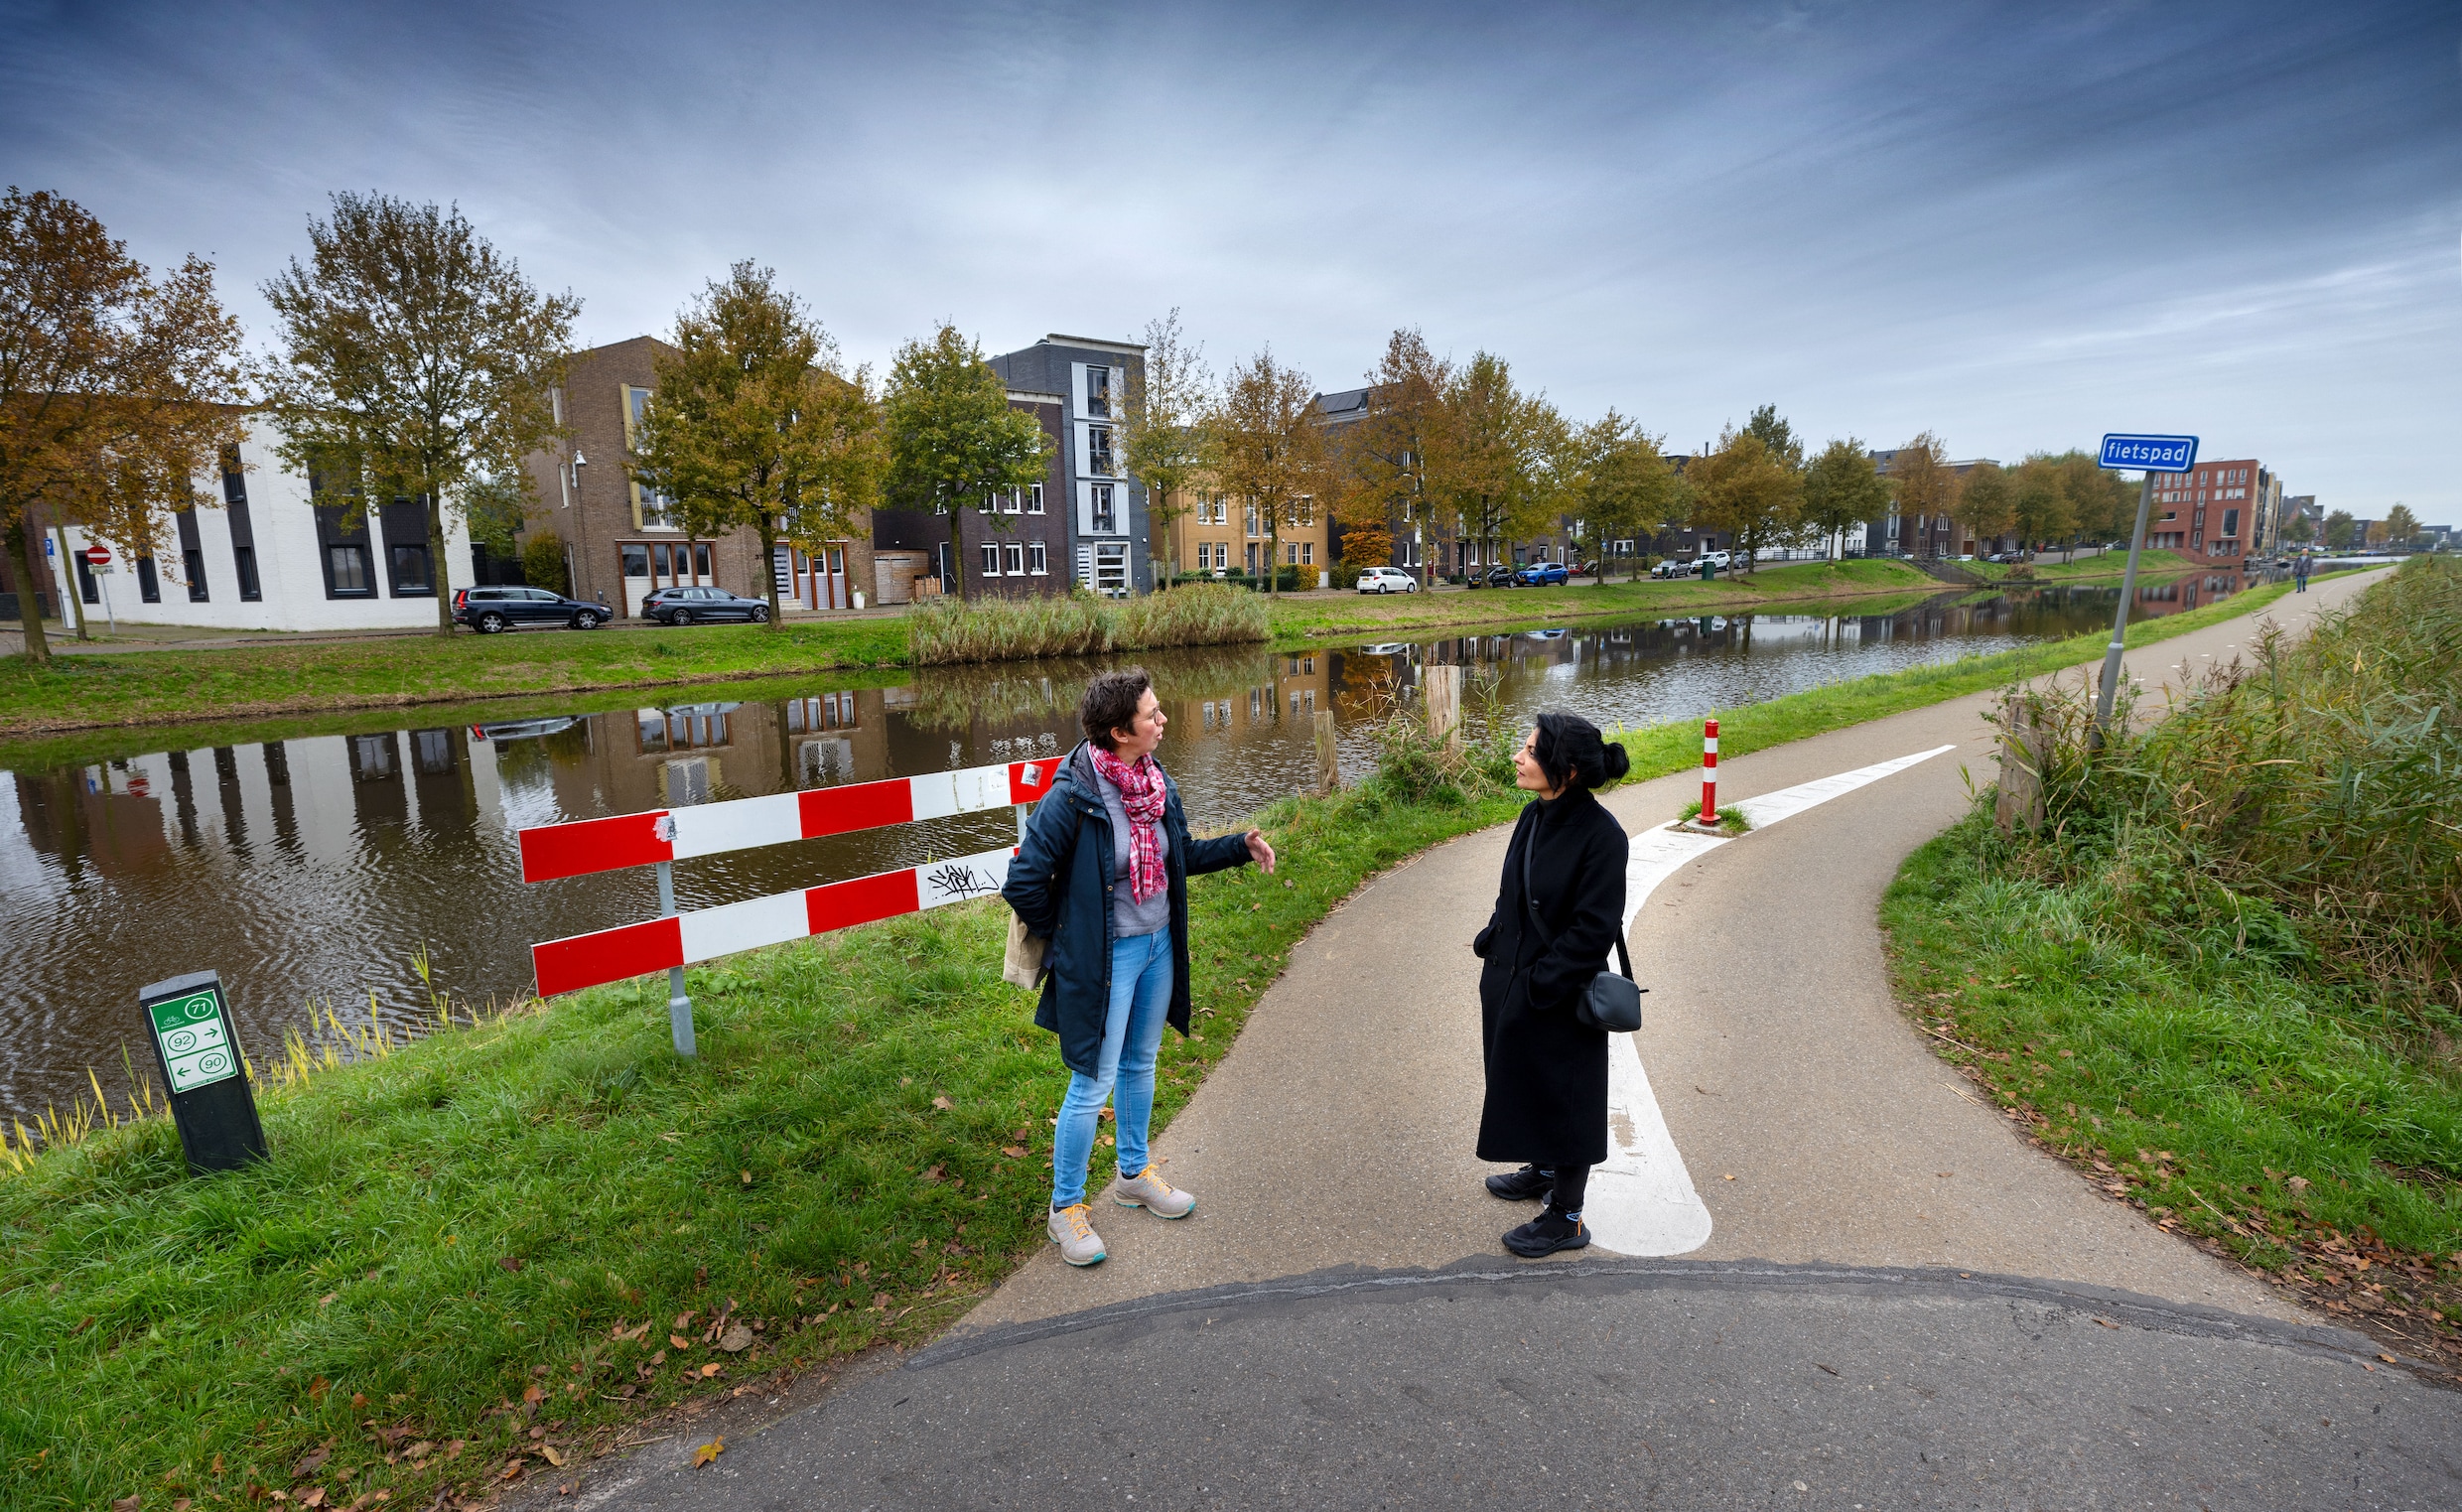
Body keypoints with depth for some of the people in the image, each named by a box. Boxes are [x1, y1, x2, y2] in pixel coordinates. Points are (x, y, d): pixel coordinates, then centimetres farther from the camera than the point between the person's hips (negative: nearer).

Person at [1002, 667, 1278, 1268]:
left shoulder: (1156, 783, -2)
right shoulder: (1073, 797, -24)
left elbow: (1182, 857, 13)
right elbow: (1023, 883, -19)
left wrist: (1240, 846, 2)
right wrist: (1064, 939, -7)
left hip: (1159, 947, 7)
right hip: (1106, 959, -7)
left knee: (1140, 1065, 23)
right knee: (1094, 1084, 4)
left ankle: (1135, 1175, 44)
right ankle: (1066, 1207, 26)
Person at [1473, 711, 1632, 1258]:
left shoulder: (1600, 835, -25)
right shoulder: (1534, 815, -1)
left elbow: (1594, 930, -23)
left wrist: (1538, 986, -20)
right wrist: (1490, 942, 4)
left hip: (1560, 999, -8)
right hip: (1511, 983, 8)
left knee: (1561, 1100, 10)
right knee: (1523, 1085, 25)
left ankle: (1567, 1218, 30)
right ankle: (1543, 1170, 50)